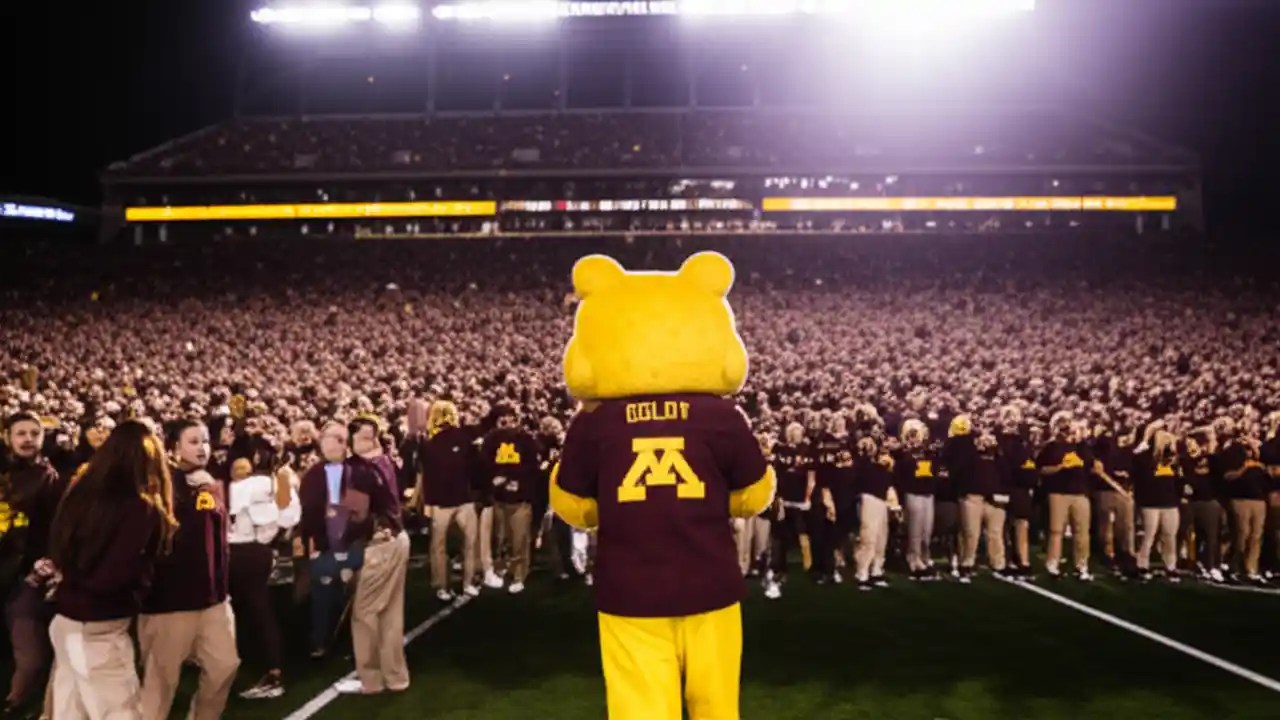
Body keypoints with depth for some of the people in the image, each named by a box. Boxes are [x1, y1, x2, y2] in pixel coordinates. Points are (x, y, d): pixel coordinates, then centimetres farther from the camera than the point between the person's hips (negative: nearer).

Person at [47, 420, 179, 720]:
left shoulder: (82, 492, 3)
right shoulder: (140, 507, -19)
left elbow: (58, 556, 13)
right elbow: (110, 576, -22)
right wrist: (143, 565, -6)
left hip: (68, 619, 8)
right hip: (97, 627, -8)